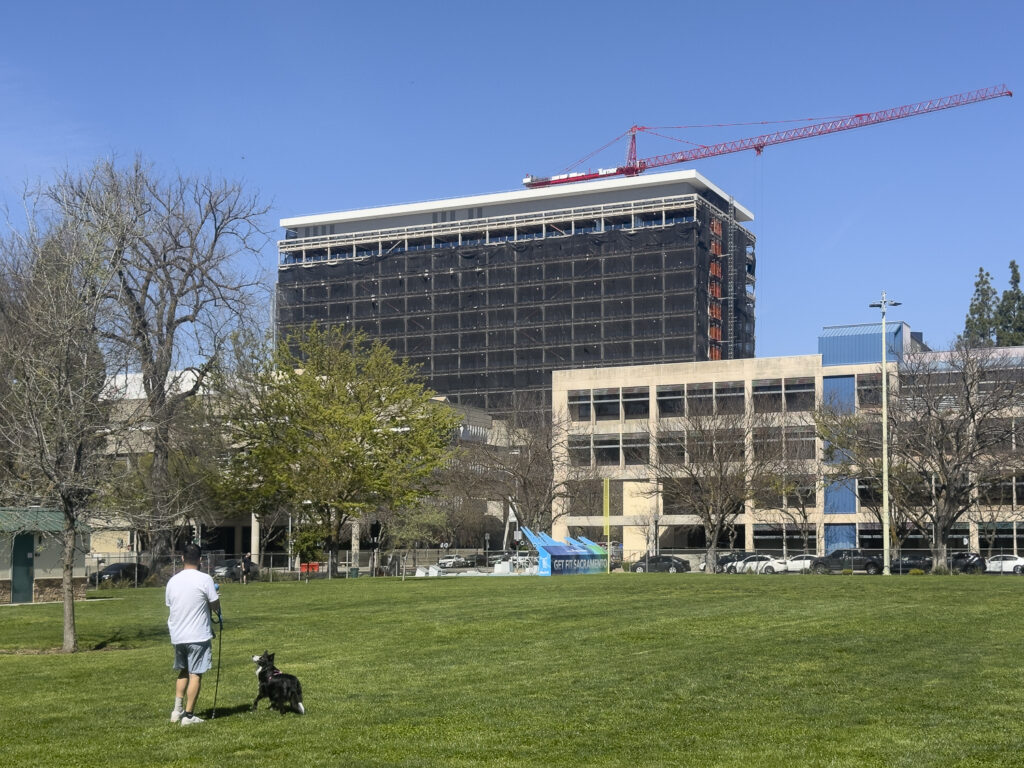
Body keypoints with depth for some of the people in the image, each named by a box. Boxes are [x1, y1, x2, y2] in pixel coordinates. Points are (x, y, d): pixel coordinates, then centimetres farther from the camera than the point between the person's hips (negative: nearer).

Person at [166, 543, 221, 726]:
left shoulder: (173, 580, 4)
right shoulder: (204, 579, -12)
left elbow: (169, 603, 15)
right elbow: (215, 605, -8)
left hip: (177, 635, 5)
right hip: (198, 635, -5)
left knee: (183, 672, 21)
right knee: (195, 674, 2)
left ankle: (177, 710, 17)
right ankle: (189, 715, 3)